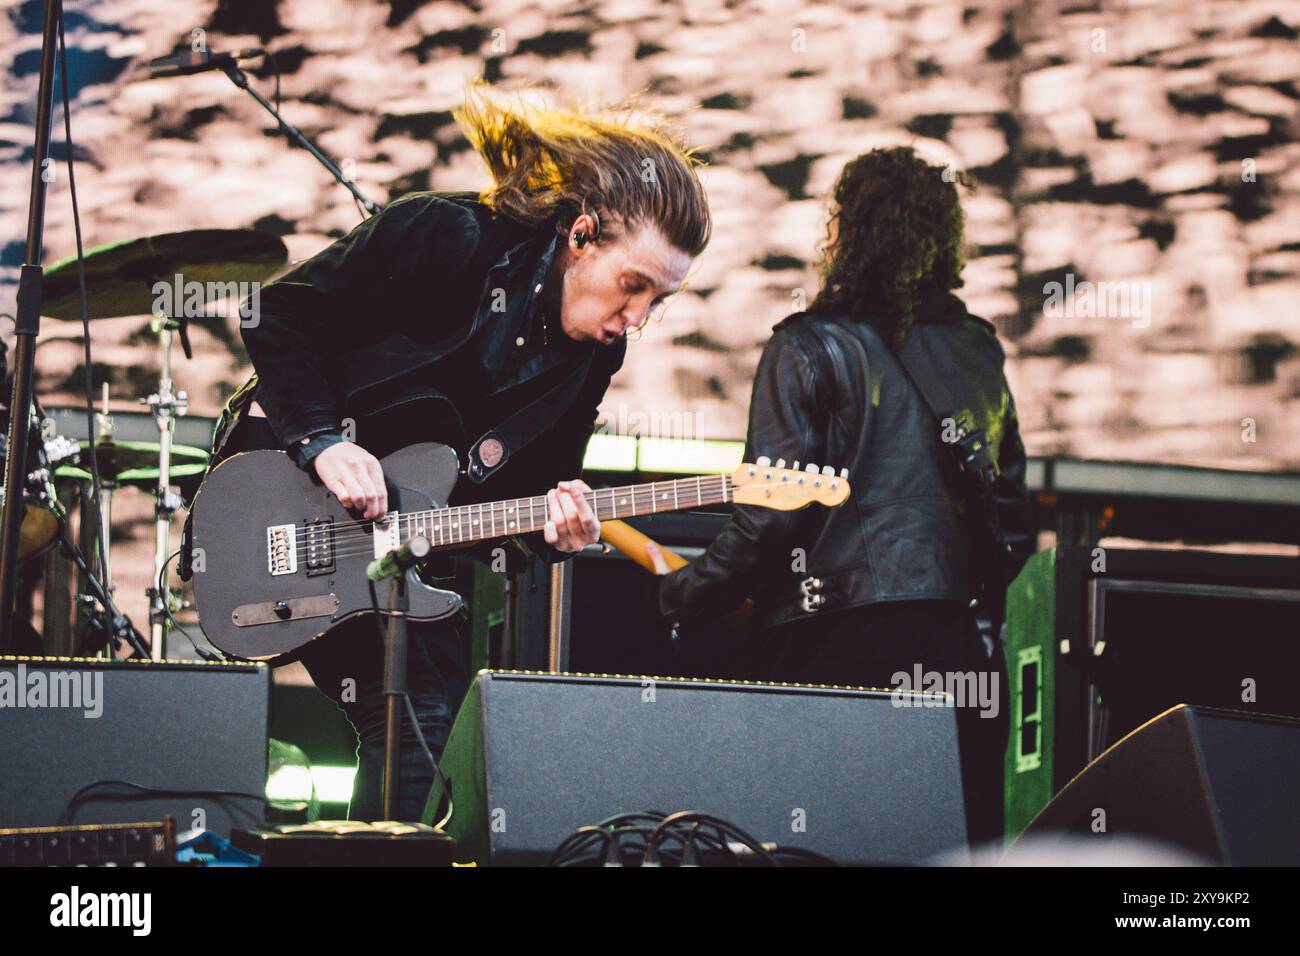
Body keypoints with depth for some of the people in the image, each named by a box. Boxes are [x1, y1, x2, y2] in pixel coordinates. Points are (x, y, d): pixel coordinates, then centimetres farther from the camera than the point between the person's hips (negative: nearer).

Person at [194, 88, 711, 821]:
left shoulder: (594, 350, -2)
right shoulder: (446, 238, -20)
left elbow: (534, 480, 4)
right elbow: (282, 314, -14)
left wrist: (547, 530, -19)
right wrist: (325, 443, -23)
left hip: (406, 534, 7)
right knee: (417, 710, -18)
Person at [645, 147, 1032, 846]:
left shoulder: (809, 348, -5)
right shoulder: (979, 353, 13)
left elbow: (770, 518, -10)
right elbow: (1013, 528, 16)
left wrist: (679, 595, 4)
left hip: (836, 648, -5)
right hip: (956, 647, 6)